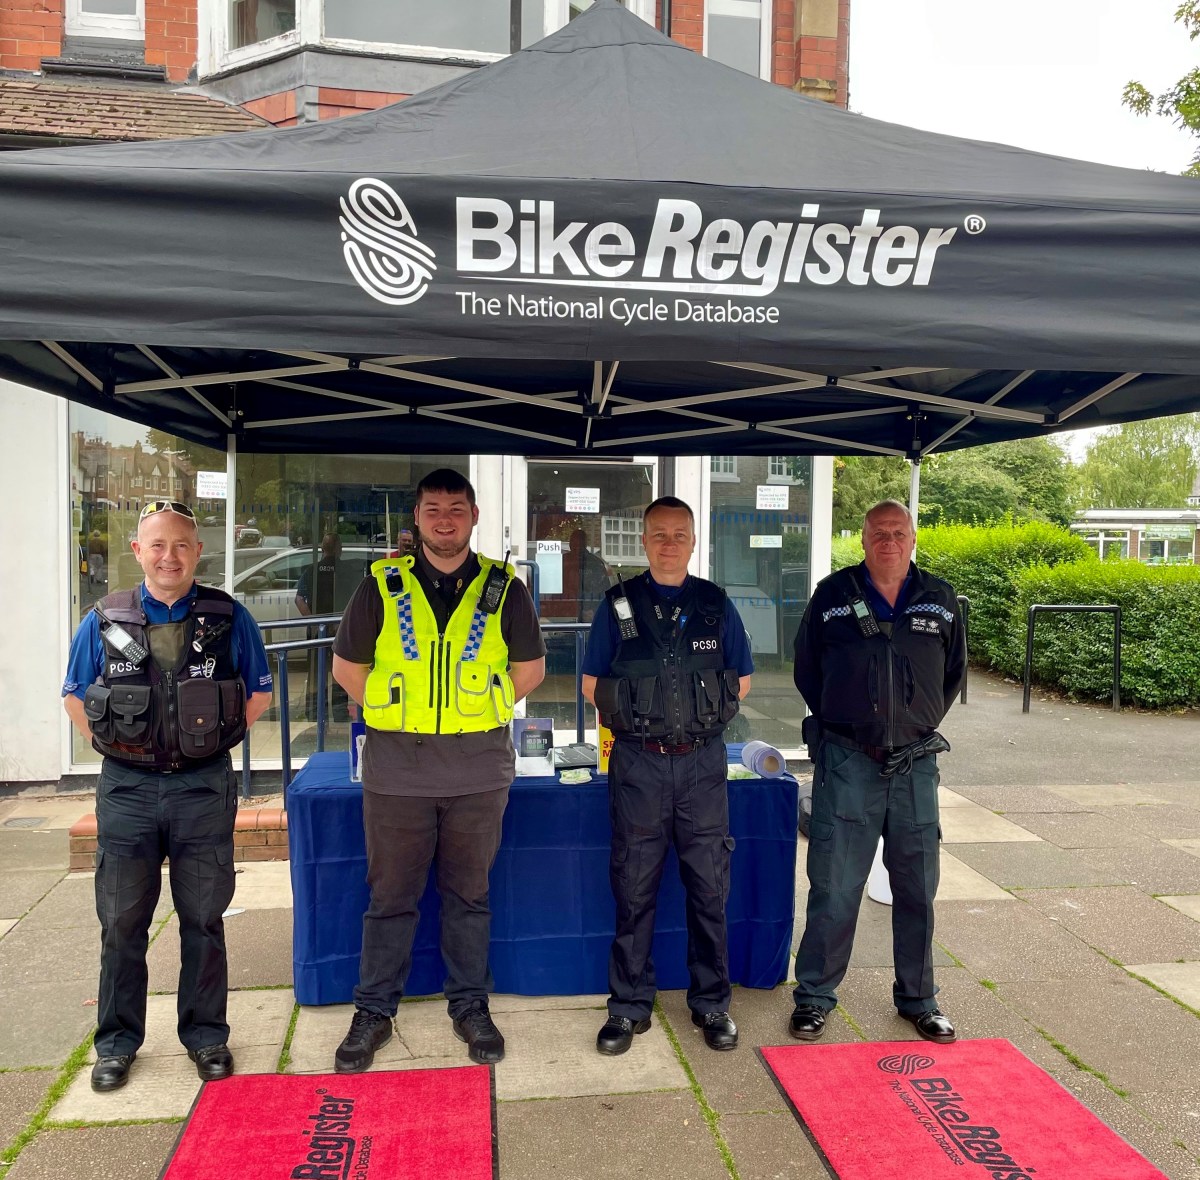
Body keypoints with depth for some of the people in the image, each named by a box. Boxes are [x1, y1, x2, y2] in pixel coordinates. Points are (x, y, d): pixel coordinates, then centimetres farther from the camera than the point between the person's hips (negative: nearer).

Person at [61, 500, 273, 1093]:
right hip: (126, 790, 1)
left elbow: (259, 692, 8)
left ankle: (206, 1036, 25)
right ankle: (117, 1043, 27)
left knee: (203, 921, 9)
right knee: (121, 923, 10)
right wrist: (115, 745, 4)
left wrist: (213, 738, 2)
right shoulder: (104, 621, 2)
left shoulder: (229, 618, -1)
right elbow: (76, 697, 13)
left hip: (205, 788, -1)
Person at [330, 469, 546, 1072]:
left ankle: (470, 1006, 28)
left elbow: (529, 669, 11)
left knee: (469, 893, 13)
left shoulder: (504, 589, 2)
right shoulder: (381, 586, 1)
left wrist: (479, 710, 7)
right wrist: (398, 714, 6)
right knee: (390, 894, 10)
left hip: (479, 767, 0)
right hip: (397, 767, 0)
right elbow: (348, 667, 9)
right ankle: (373, 1012, 25)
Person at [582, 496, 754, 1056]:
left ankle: (712, 1004, 22)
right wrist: (640, 716, 1)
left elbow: (739, 682, 12)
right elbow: (593, 686, 7)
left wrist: (698, 714, 5)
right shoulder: (618, 605, 3)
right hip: (637, 763, -1)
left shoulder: (716, 605, 6)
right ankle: (629, 1006, 19)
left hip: (703, 763, 1)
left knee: (709, 886, 6)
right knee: (634, 888, 6)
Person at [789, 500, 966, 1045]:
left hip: (916, 763, 2)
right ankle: (814, 996, 17)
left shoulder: (940, 600, 5)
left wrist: (921, 726, 13)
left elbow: (953, 673, 18)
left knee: (917, 888, 12)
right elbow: (806, 670, 10)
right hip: (847, 761, -2)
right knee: (833, 887, 1)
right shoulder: (833, 595, 0)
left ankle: (918, 999, 29)